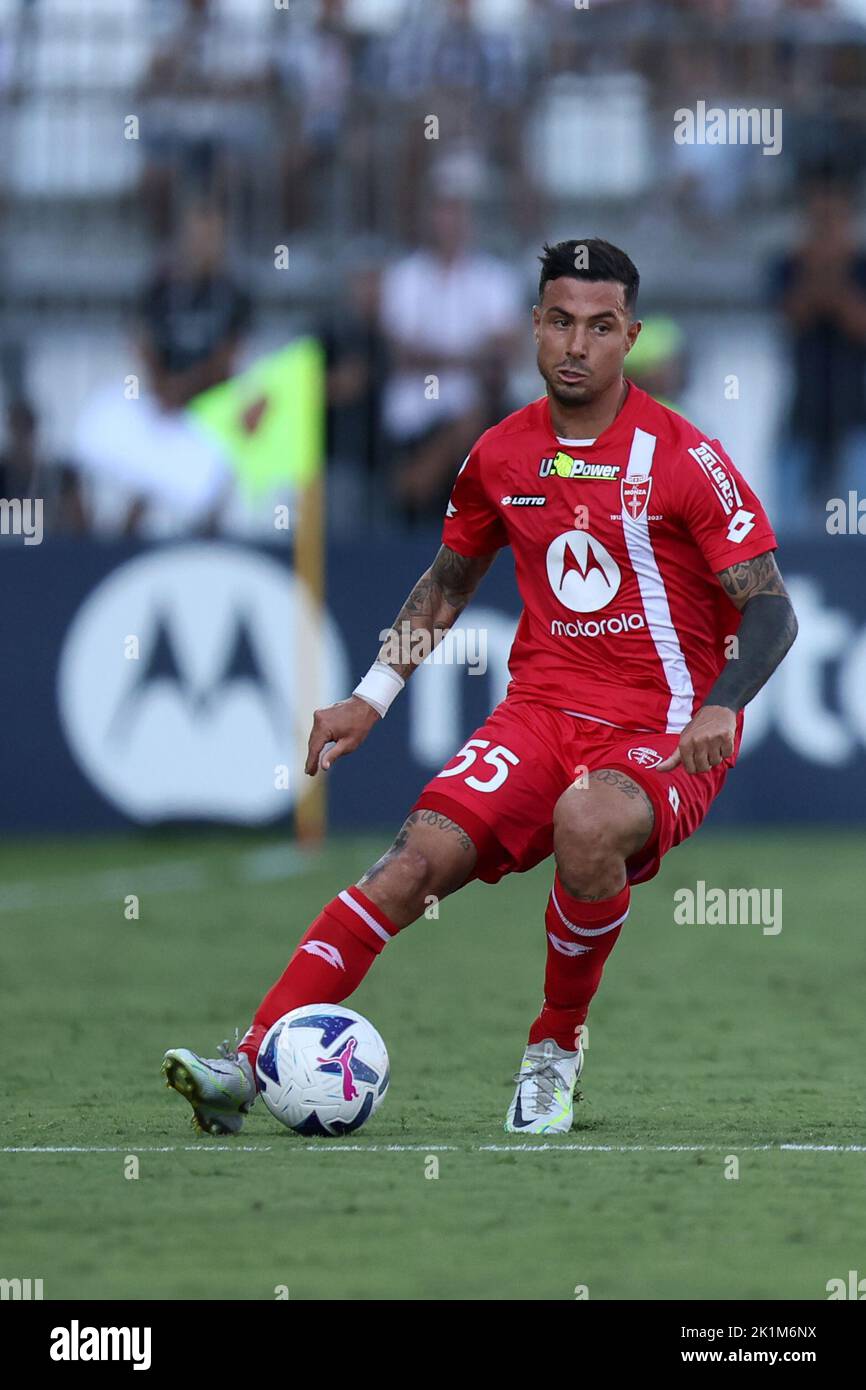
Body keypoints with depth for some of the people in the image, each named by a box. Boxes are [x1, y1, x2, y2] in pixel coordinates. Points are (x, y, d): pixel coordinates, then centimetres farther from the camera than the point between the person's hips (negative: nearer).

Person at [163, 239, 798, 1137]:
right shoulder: (502, 455, 7)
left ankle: (557, 1050, -12)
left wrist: (721, 708, -26)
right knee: (419, 854, -19)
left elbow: (771, 609, -9)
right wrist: (372, 697, 16)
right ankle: (249, 1066, -26)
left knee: (587, 821, -37)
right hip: (542, 710, 4)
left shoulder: (681, 458, -8)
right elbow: (449, 578, 24)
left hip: (667, 733, -4)